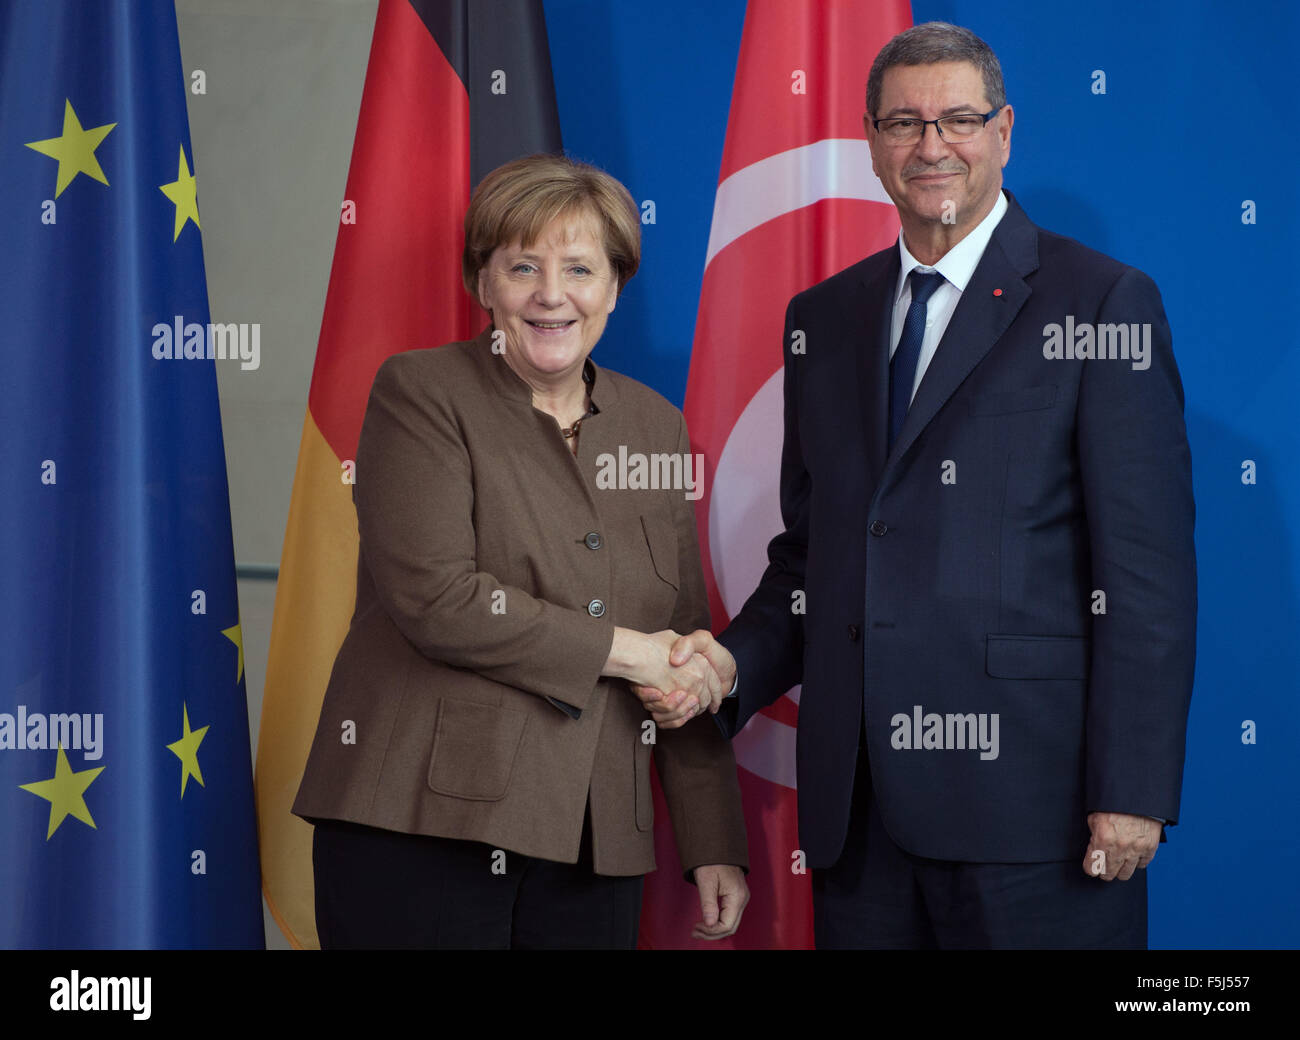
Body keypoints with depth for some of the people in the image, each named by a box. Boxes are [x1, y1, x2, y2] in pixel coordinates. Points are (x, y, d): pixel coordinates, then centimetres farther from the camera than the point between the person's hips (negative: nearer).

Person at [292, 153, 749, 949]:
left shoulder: (655, 426, 14)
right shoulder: (421, 394, 0)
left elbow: (688, 660, 15)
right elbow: (435, 599, -14)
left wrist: (714, 844, 11)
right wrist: (625, 651, -8)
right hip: (422, 828, -4)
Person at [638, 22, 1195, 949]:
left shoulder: (1105, 304, -2)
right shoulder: (824, 317, 15)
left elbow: (1150, 573, -7)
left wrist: (1132, 794, -12)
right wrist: (734, 663, 0)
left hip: (1025, 799, -5)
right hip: (857, 803, 5)